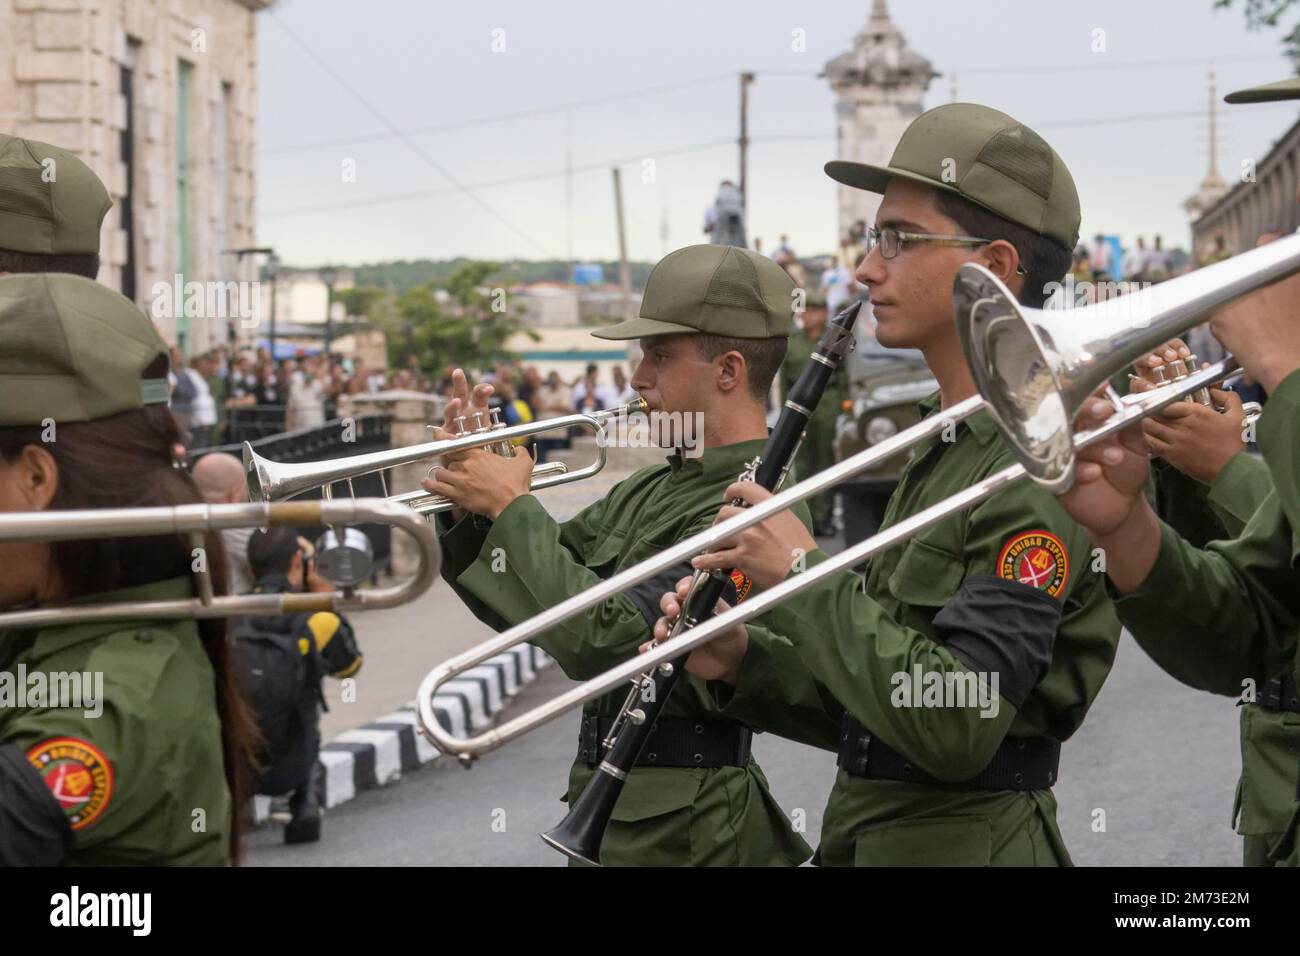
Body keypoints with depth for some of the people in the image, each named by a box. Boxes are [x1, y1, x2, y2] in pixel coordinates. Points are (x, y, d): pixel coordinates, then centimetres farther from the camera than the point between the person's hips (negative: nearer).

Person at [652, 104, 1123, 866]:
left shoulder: (1041, 466, -18)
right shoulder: (946, 448, 11)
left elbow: (956, 728, -26)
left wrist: (805, 573, -19)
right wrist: (744, 663, -1)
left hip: (963, 844, -9)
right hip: (873, 834, 9)